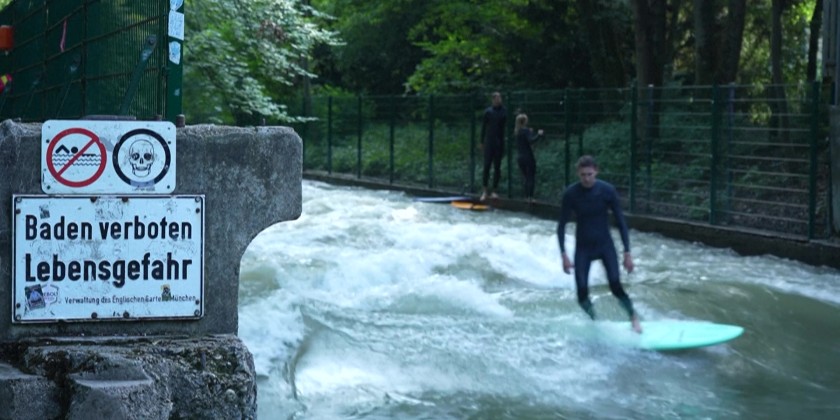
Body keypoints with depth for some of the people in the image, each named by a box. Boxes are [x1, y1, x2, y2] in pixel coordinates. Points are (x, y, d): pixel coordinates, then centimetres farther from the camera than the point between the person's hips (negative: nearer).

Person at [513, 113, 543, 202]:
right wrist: (539, 134, -19)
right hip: (528, 157, -7)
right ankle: (530, 197, -8)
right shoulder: (526, 131, -14)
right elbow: (531, 140, -28)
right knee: (531, 178, -1)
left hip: (519, 157, 7)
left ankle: (526, 196, 15)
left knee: (527, 178, 17)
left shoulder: (516, 131, 7)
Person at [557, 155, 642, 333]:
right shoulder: (571, 194, -13)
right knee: (582, 292, -11)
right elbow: (562, 225, -4)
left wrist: (627, 253, -8)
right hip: (582, 247, 1)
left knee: (615, 285, -18)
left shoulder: (607, 190, -13)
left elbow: (620, 222, -6)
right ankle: (594, 321, 16)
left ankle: (633, 317, 6)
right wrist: (564, 254, -10)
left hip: (605, 244, -1)